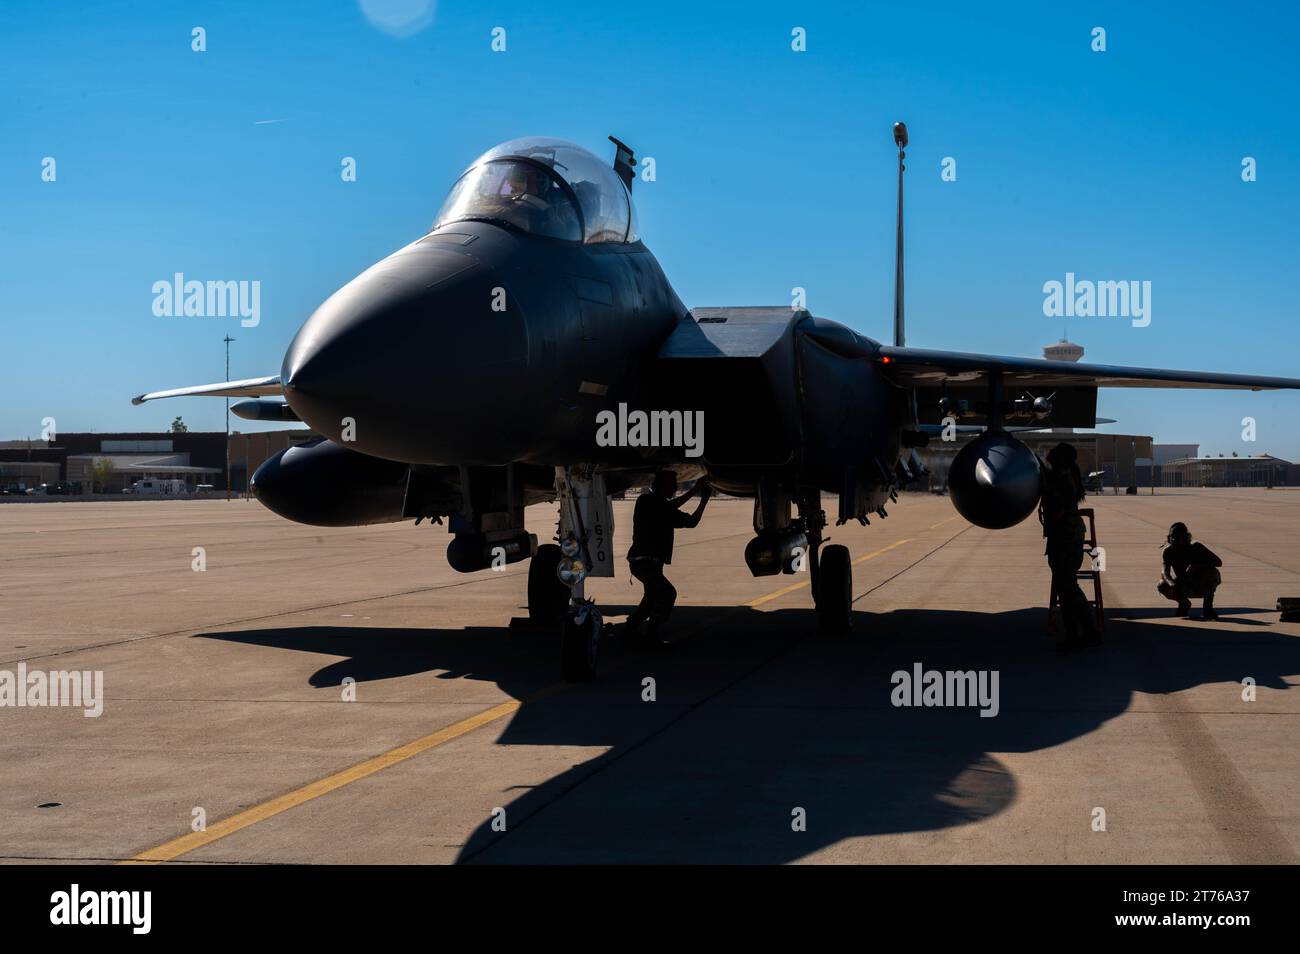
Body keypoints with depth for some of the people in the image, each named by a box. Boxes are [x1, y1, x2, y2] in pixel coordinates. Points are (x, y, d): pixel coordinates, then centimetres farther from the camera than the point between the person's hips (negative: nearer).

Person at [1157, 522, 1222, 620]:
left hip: (1204, 586, -3)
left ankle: (1207, 608, -20)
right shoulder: (1169, 551, -14)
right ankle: (1184, 603, 8)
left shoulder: (1196, 548, -21)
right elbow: (1165, 572, -24)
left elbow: (1218, 562, -28)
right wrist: (1172, 583, -46)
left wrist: (1196, 565, -41)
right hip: (1184, 587, 3)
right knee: (1162, 588, -24)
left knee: (1212, 571, -35)